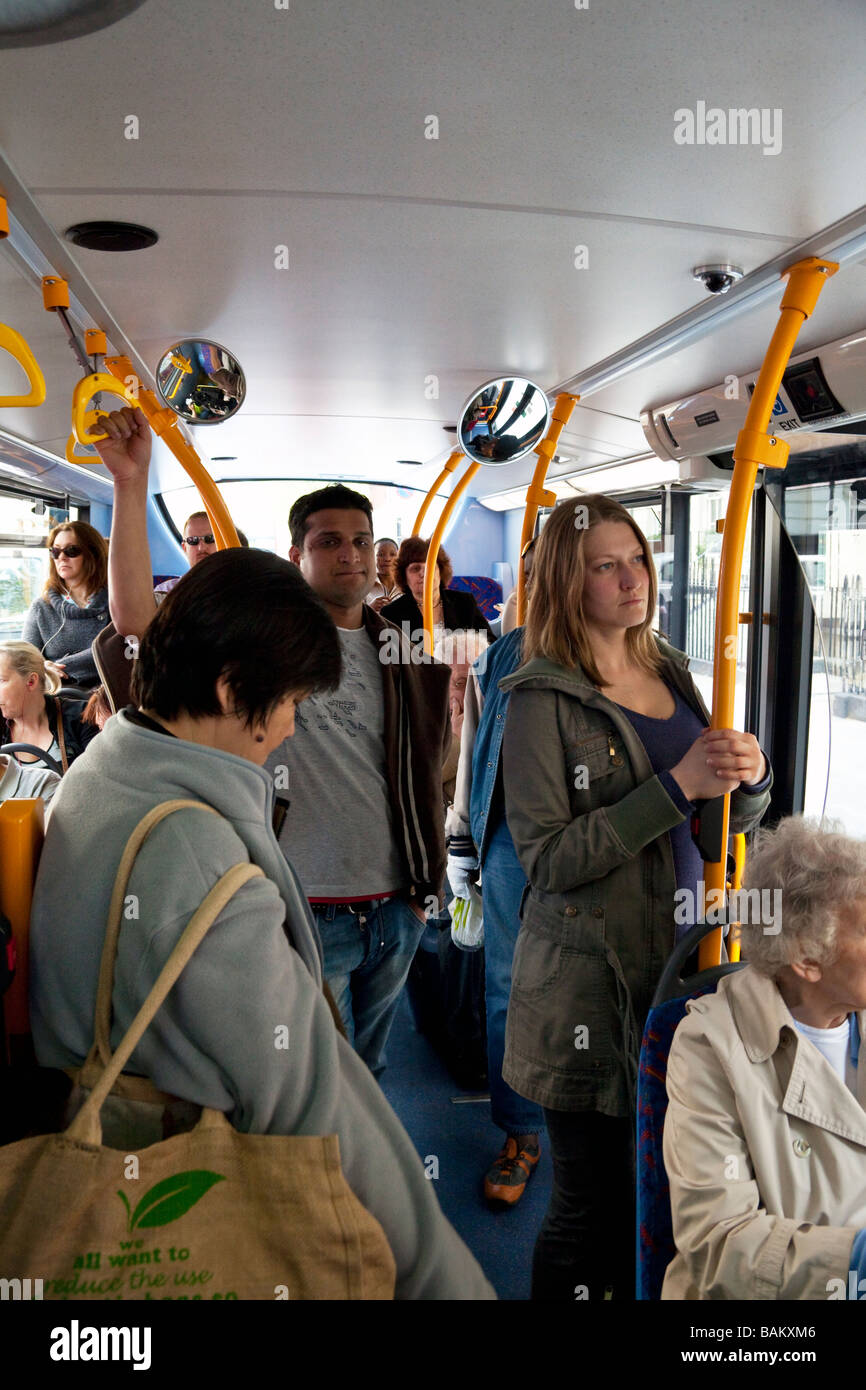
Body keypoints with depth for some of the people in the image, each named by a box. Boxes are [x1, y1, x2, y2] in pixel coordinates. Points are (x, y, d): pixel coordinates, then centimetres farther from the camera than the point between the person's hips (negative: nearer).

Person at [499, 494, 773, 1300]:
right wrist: (676, 787, -21)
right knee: (594, 1209, 4)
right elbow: (548, 856, -17)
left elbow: (722, 826, 16)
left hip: (677, 962, 6)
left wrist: (749, 778, -6)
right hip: (589, 982, -6)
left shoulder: (671, 674, 11)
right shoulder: (542, 698, -9)